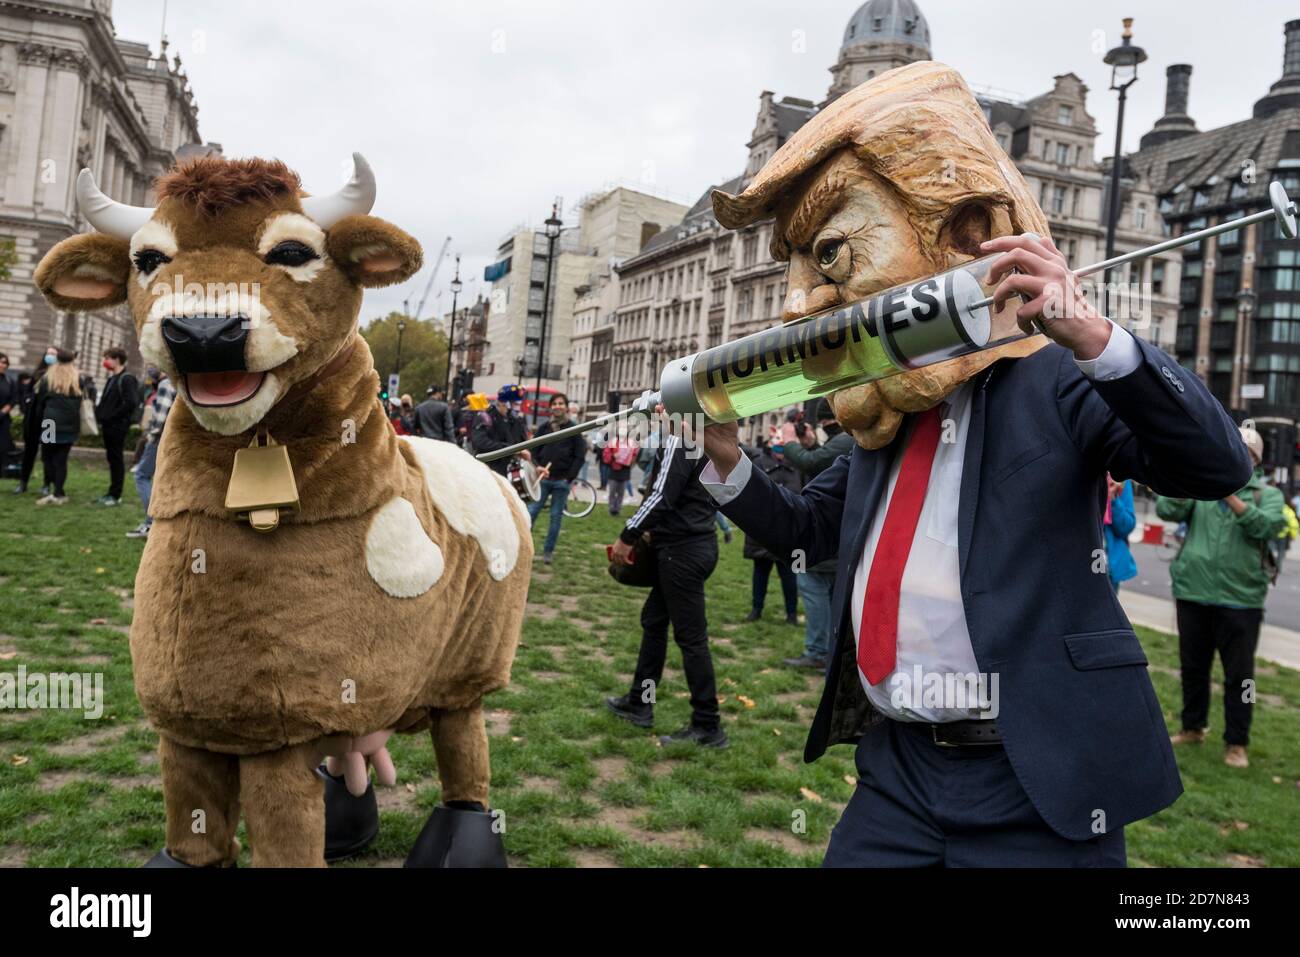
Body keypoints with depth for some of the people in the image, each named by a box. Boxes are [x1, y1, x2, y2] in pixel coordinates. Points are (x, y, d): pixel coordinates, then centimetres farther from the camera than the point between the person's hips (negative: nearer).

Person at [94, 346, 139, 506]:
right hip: (108, 426, 8)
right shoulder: (112, 379, 17)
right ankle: (112, 492, 19)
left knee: (116, 459, -3)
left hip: (117, 427, -8)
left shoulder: (127, 379, -10)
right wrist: (100, 414, 5)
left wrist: (110, 416, -16)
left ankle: (116, 495, 2)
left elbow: (130, 403, -20)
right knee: (112, 459, 12)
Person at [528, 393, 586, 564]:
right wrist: (537, 467, -9)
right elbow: (534, 450, 9)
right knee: (531, 512, -3)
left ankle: (548, 551, 13)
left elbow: (580, 456, -3)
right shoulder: (544, 428, 8)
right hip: (543, 478, 2)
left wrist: (569, 477, -9)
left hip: (562, 481, -2)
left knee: (556, 516, 4)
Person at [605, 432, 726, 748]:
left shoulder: (678, 440, -18)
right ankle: (640, 702, 31)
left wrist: (627, 536, -12)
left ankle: (707, 726, 5)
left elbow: (662, 497, -23)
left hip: (683, 549, -10)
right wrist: (658, 530, 18)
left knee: (690, 636, -3)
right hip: (695, 541, 10)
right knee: (653, 620, 20)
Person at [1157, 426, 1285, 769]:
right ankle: (1192, 728, 29)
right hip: (1192, 593, 2)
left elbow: (1267, 525, -15)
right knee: (1193, 667, 14)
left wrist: (1231, 496, -24)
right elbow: (1166, 510, -6)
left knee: (1239, 675, 3)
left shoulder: (1267, 494, 4)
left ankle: (1236, 743, 13)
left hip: (1240, 599, -2)